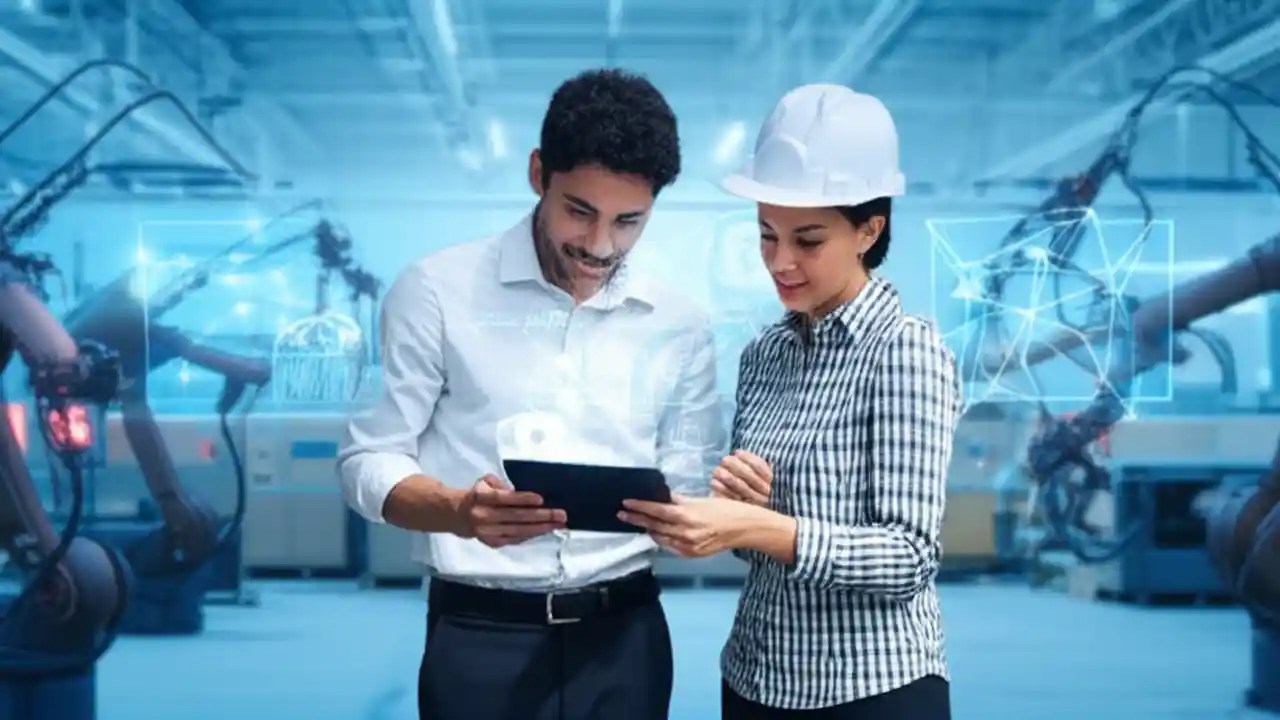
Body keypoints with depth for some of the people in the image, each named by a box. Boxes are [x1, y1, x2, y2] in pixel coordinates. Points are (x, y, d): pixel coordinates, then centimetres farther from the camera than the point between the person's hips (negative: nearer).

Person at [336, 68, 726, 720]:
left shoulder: (680, 325, 6)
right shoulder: (438, 291, -4)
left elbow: (693, 493, 8)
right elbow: (368, 461, -5)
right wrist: (460, 513, -24)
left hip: (625, 635, 3)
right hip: (481, 638, -3)